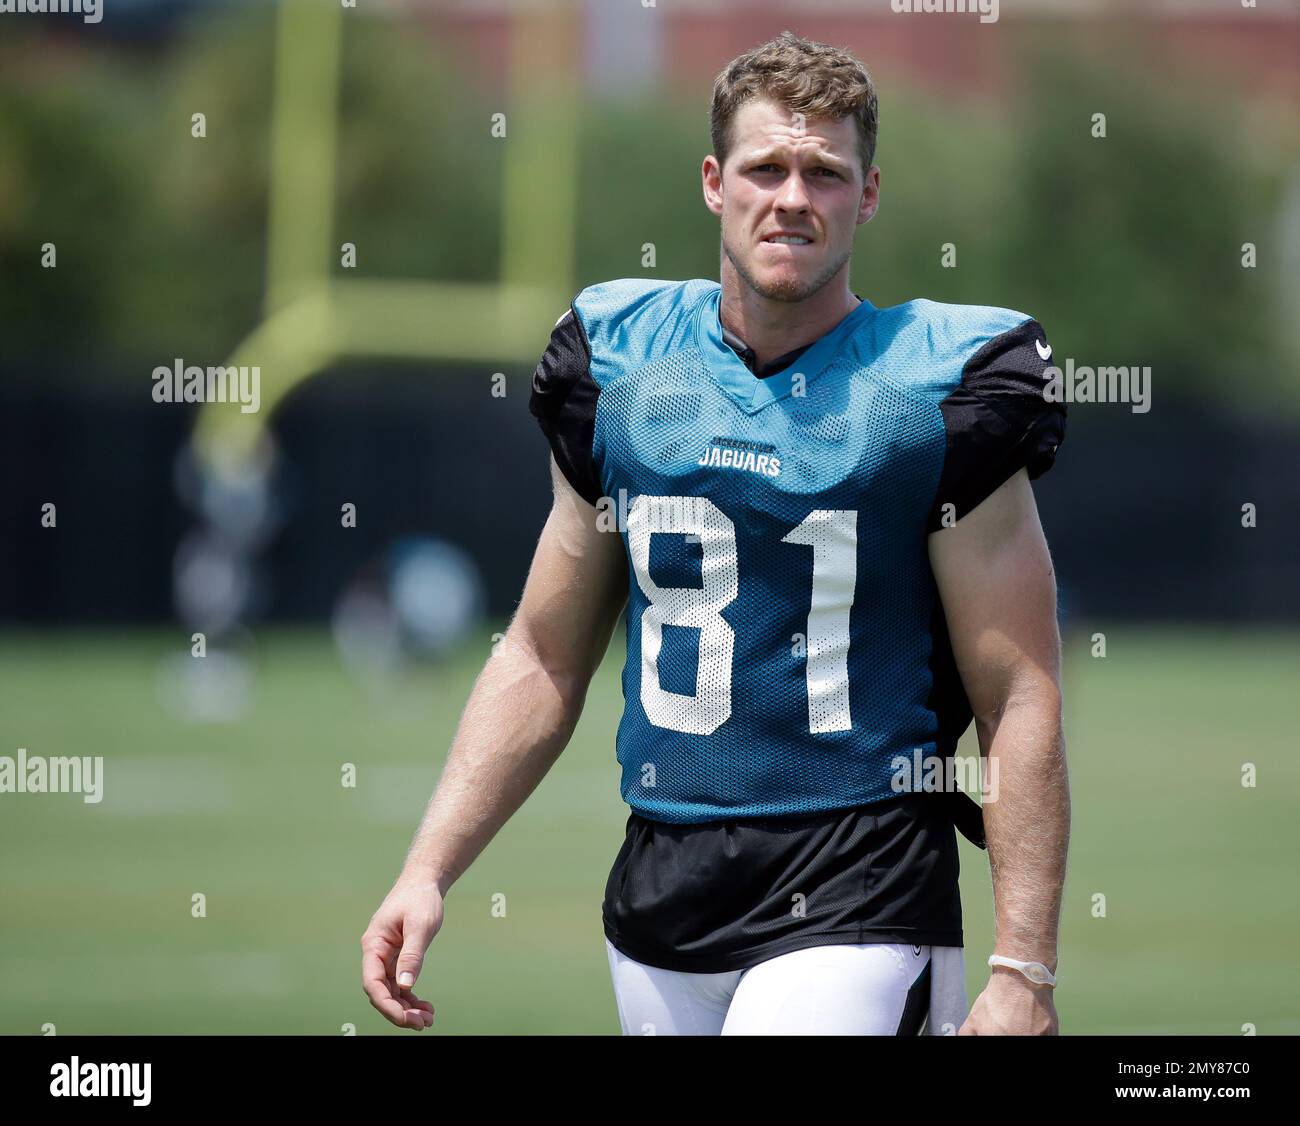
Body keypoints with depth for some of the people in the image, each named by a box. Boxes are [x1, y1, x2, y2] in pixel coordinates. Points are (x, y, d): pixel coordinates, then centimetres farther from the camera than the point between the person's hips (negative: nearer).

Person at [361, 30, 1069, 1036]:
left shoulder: (940, 393, -3)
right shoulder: (621, 368, 9)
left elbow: (1021, 705, -5)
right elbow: (544, 660, 16)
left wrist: (1023, 973, -12)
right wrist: (427, 872, 7)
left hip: (853, 908, -5)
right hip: (662, 898, 5)